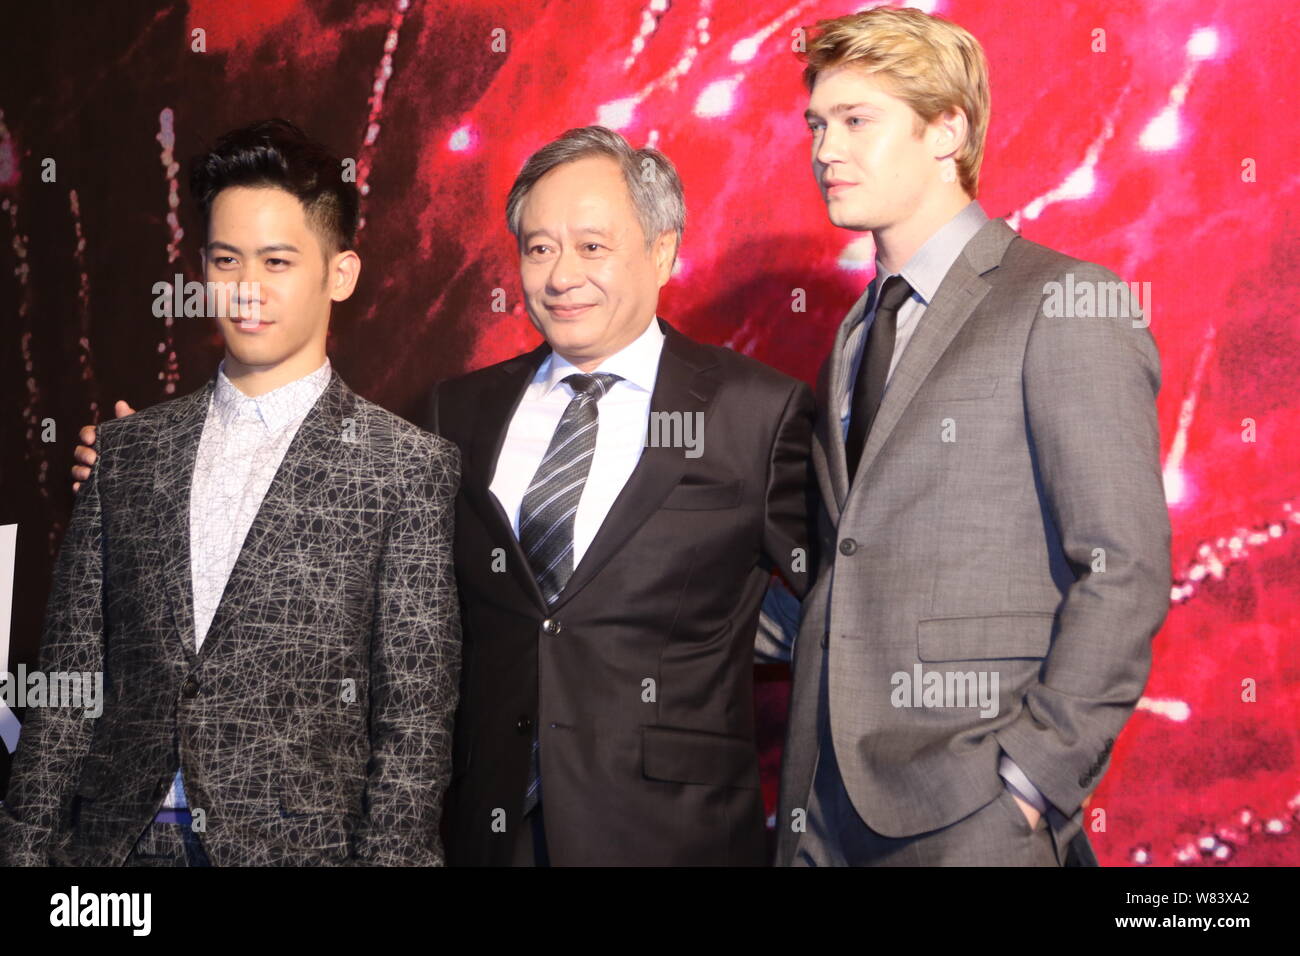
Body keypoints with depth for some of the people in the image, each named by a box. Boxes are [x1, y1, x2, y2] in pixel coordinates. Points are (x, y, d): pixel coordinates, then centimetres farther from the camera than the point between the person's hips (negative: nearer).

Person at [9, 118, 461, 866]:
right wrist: (26, 844, 2)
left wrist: (390, 853, -12)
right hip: (115, 841, 3)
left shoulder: (409, 467, -3)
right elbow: (69, 675, 8)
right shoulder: (124, 451, 9)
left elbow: (415, 717, -5)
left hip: (296, 842, -3)